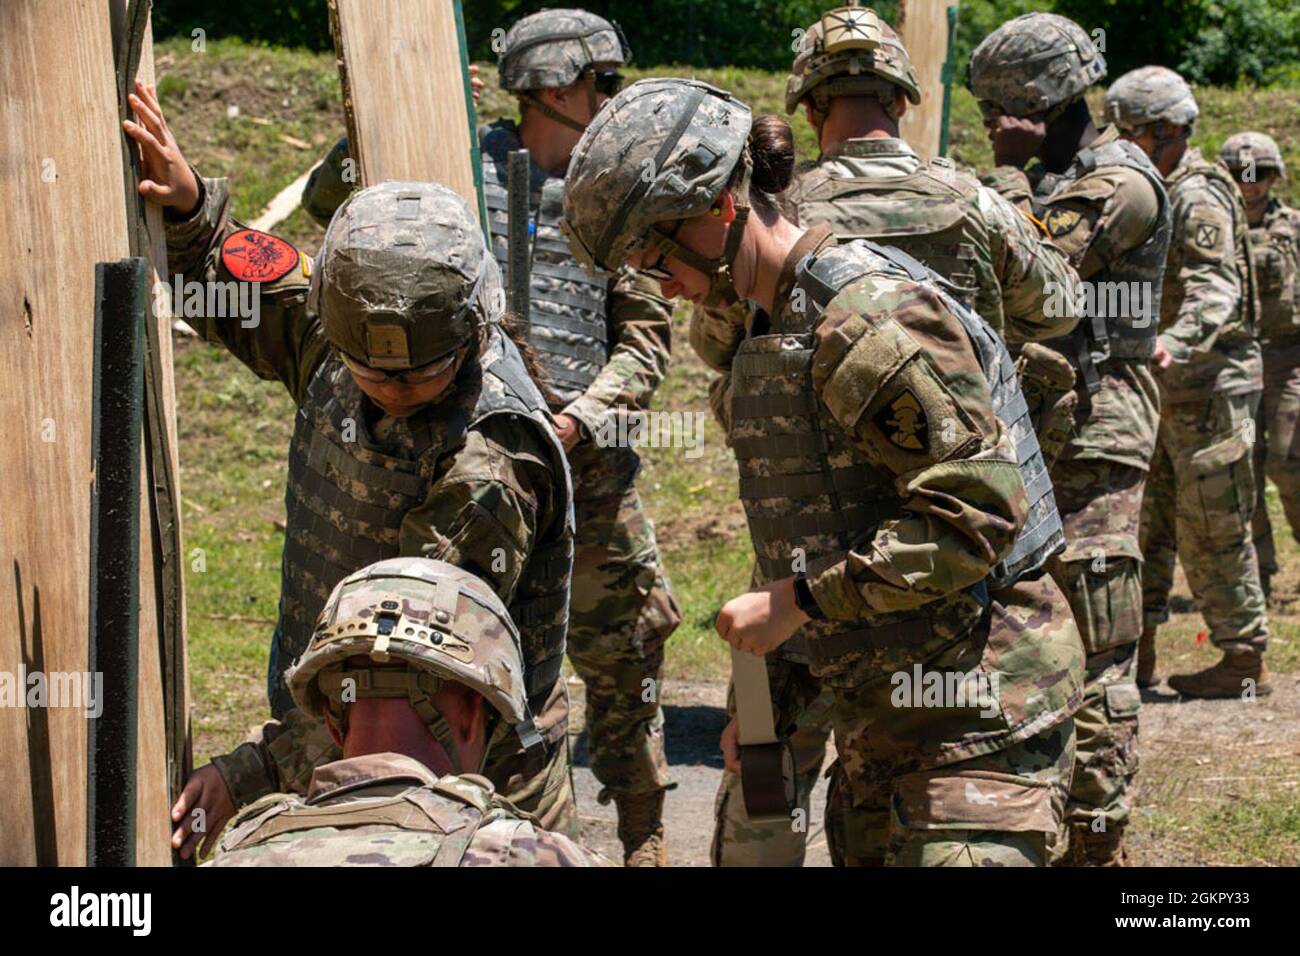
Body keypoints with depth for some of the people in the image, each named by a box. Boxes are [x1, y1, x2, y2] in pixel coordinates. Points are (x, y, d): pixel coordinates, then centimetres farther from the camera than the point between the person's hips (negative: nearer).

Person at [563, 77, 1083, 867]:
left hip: (979, 707, -10)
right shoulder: (775, 334, 13)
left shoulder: (872, 318, -18)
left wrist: (801, 598, -19)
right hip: (879, 712, 10)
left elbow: (979, 514, -23)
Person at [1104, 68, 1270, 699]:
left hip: (1210, 381, -10)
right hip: (1168, 386, 10)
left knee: (1212, 527, -6)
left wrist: (1174, 342, -46)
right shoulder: (1155, 191, 14)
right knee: (1148, 517, 12)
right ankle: (1137, 651, 18)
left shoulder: (1199, 197, -17)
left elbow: (1213, 291, -30)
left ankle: (1246, 661, 1)